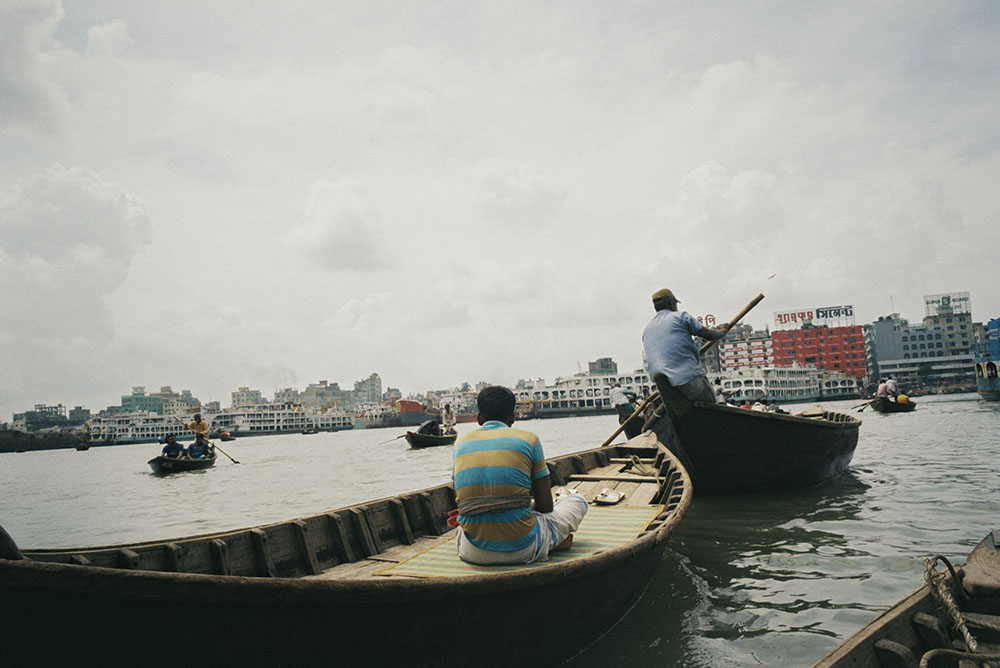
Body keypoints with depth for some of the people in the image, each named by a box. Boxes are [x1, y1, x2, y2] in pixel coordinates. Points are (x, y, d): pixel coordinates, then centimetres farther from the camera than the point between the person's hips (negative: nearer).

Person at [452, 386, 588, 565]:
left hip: (474, 553, 2)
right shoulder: (528, 439, 0)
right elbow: (546, 506, 3)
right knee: (577, 501, 25)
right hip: (522, 550, -2)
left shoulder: (462, 442, 9)